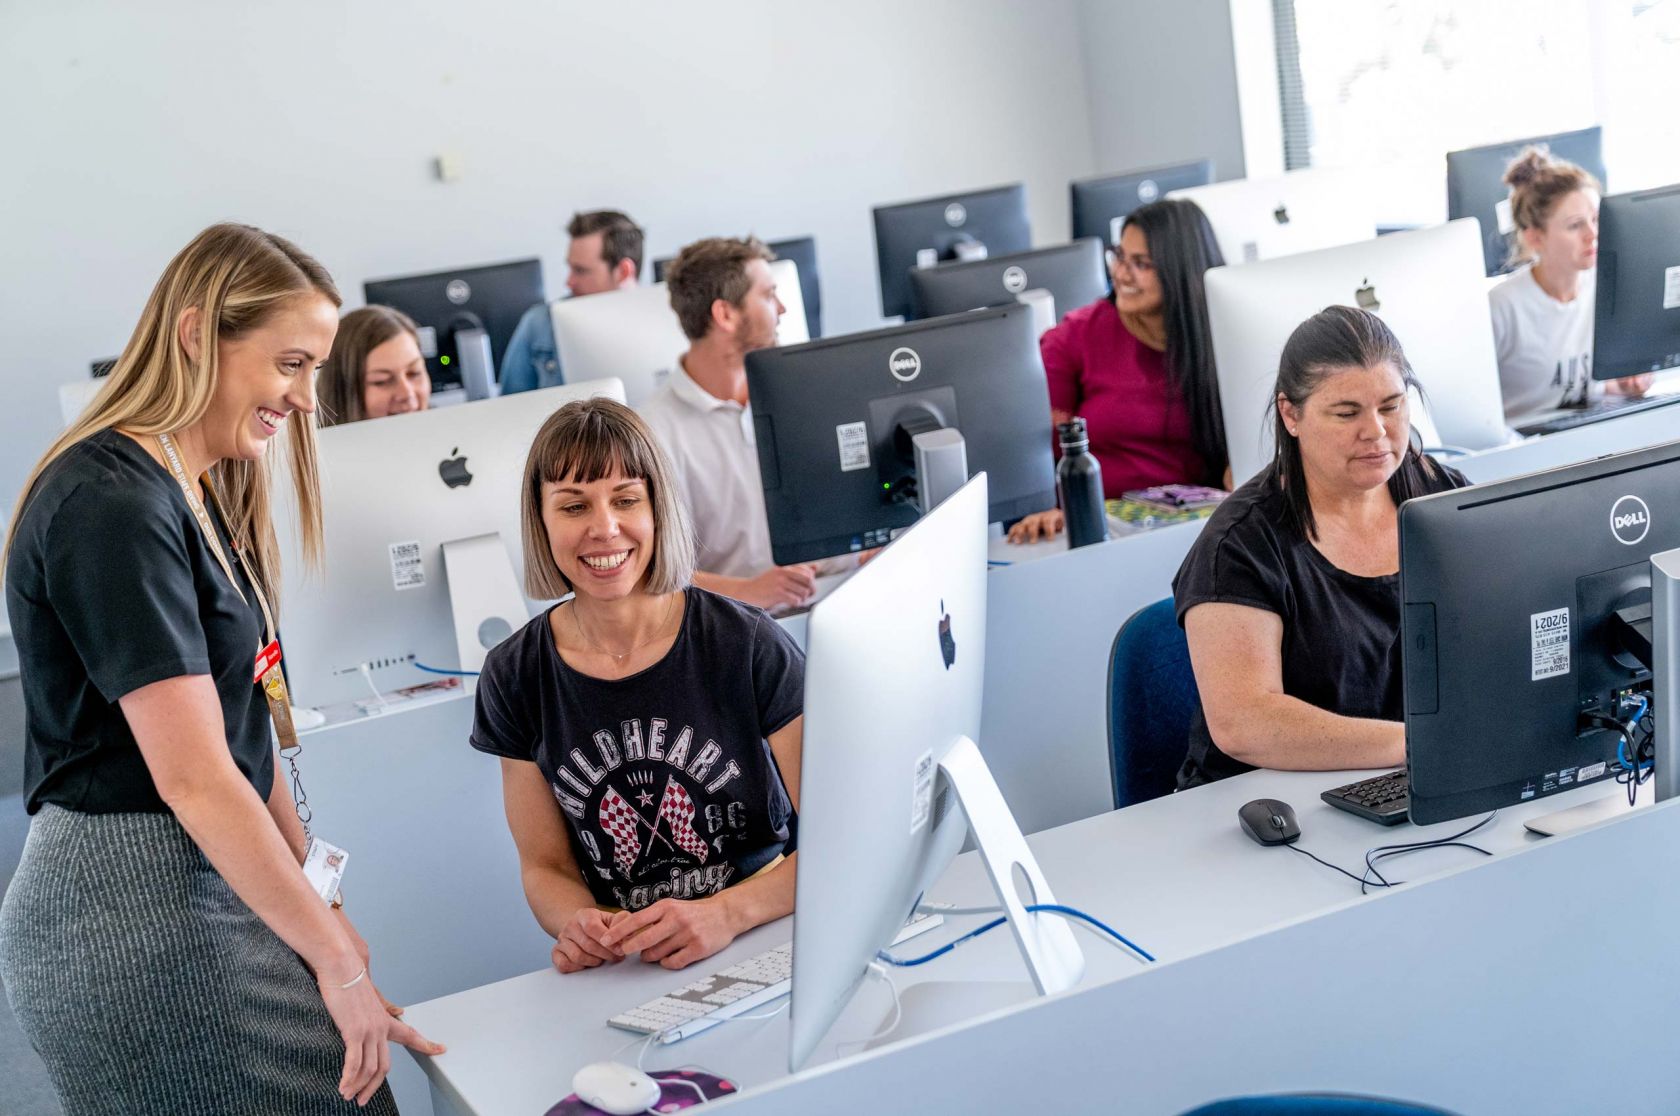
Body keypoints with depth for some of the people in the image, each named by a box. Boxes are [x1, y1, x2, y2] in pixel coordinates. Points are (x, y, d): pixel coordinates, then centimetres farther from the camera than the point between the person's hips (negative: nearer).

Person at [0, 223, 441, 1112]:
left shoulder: (198, 497, 14)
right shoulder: (114, 505, -17)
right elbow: (193, 778, -21)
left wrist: (318, 898, 11)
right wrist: (334, 958, -17)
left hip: (207, 878, 9)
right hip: (128, 904, -9)